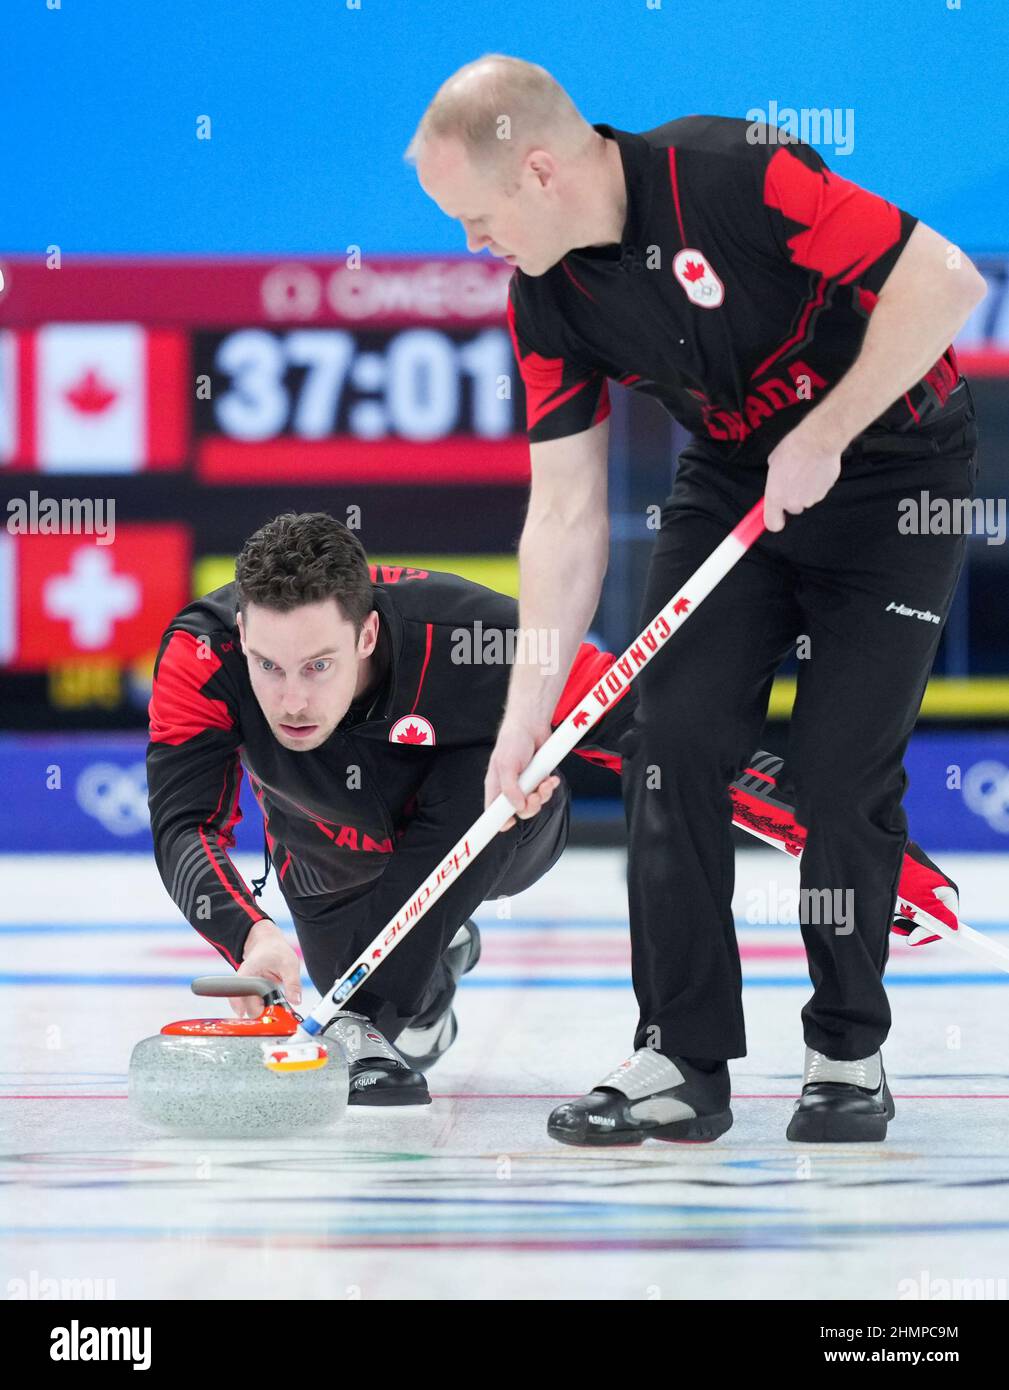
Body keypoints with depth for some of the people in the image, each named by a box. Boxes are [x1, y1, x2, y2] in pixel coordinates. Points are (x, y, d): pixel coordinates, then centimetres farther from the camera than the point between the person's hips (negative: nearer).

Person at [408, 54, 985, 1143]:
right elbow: (565, 511, -4)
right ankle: (683, 1062, 0)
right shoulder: (547, 298, -8)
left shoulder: (733, 175, -29)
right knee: (673, 745, -6)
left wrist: (822, 437, -25)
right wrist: (528, 711, -9)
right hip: (734, 482, 6)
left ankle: (848, 1052, 9)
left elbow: (944, 281, -28)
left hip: (892, 474, -6)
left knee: (843, 773, -9)